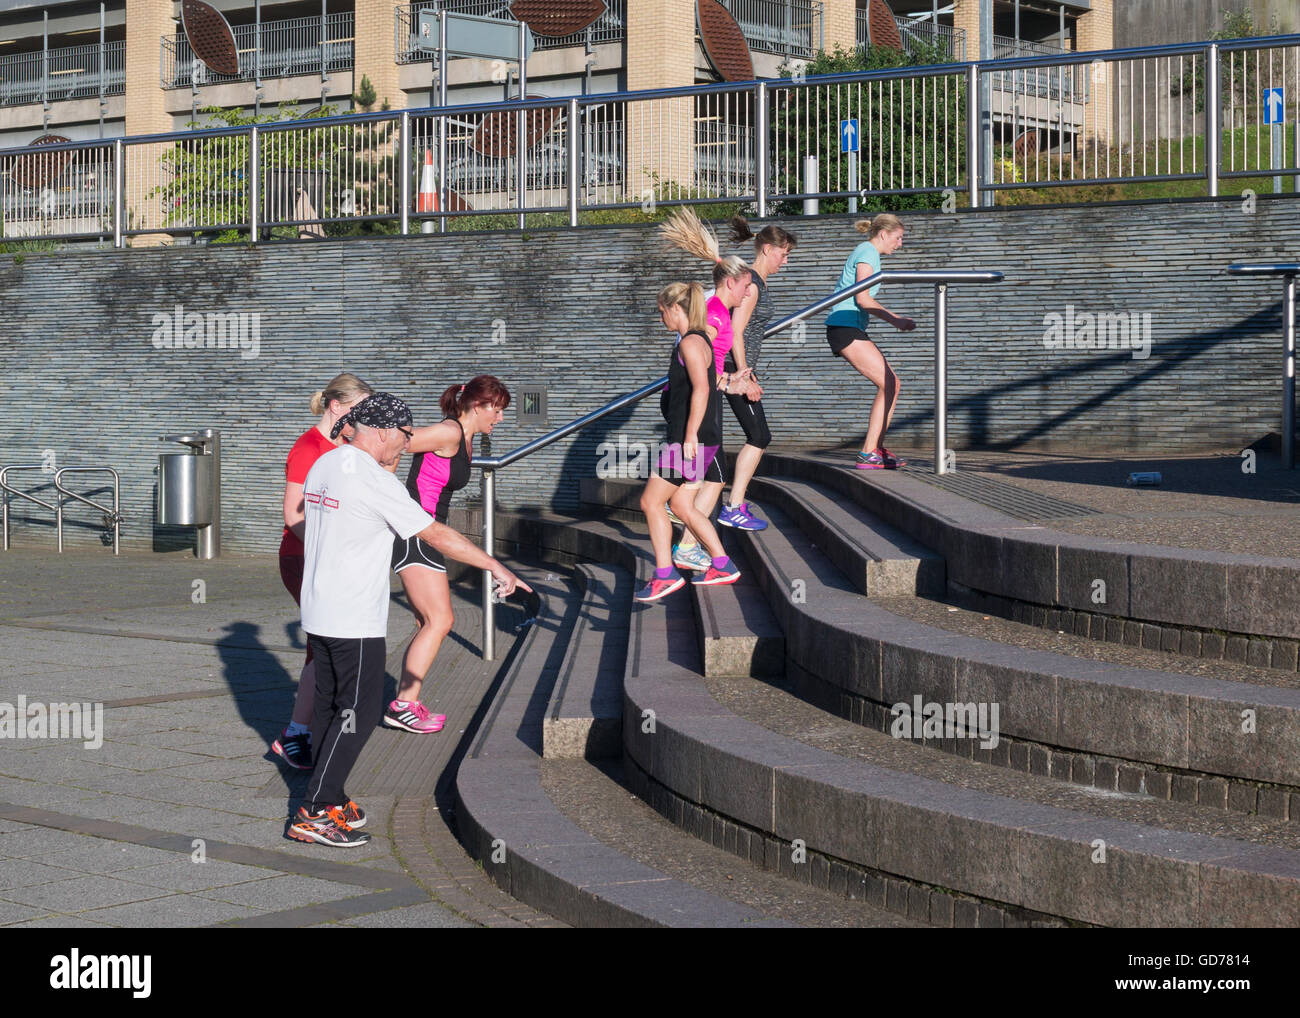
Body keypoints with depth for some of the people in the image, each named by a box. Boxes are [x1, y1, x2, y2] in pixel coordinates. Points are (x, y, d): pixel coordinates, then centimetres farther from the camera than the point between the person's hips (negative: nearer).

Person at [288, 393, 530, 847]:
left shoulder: (322, 465, 8)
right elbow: (435, 534, -16)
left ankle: (331, 800, 21)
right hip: (355, 620, -9)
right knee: (358, 710, -4)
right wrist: (496, 567, -10)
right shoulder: (374, 480, -18)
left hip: (317, 612, 9)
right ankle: (314, 813, -6)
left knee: (330, 704, 15)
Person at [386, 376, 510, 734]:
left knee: (429, 623, 11)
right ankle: (404, 705, -10)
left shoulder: (466, 442, 15)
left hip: (424, 536, 10)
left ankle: (406, 704, 14)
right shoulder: (449, 433, -14)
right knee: (439, 620, -11)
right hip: (413, 532, -10)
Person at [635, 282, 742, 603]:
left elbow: (701, 388, -27)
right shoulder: (698, 340, 16)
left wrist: (690, 435, -27)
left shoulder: (691, 343, -15)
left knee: (651, 502, -5)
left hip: (693, 440, -10)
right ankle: (722, 566, 18)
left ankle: (665, 574, -3)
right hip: (690, 438, 10)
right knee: (682, 506, 14)